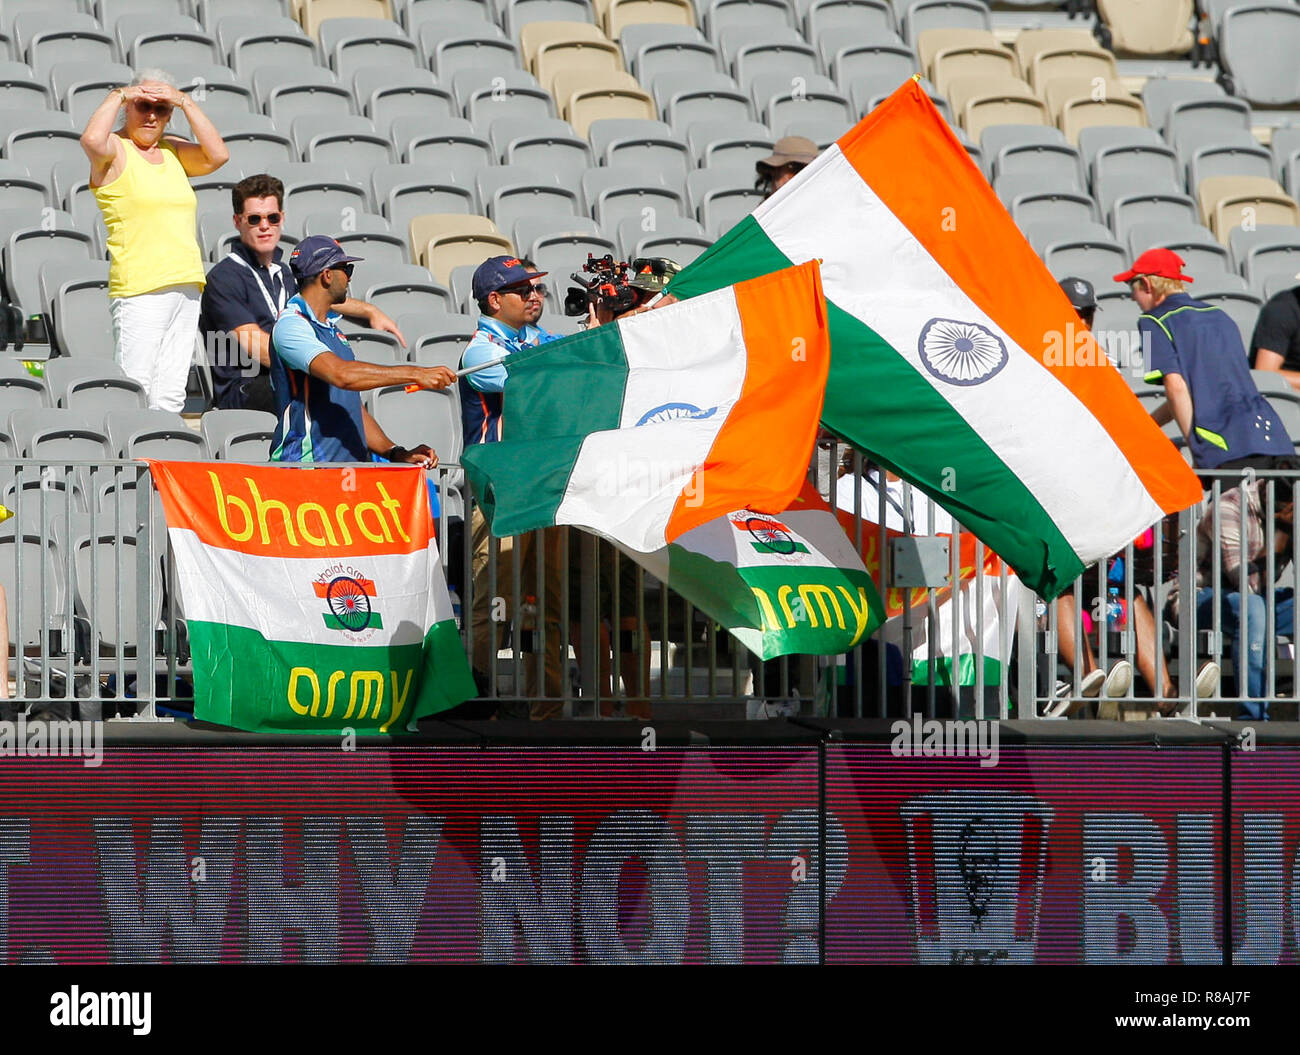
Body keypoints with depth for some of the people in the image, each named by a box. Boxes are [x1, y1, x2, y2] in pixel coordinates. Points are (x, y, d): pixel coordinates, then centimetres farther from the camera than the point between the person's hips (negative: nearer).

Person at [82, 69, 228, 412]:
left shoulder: (172, 151, 17)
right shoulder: (115, 150, -1)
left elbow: (217, 155, 3)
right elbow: (92, 140, -23)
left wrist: (186, 103, 1)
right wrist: (117, 97, -9)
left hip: (187, 288, 6)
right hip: (140, 290, -6)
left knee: (170, 395, 5)